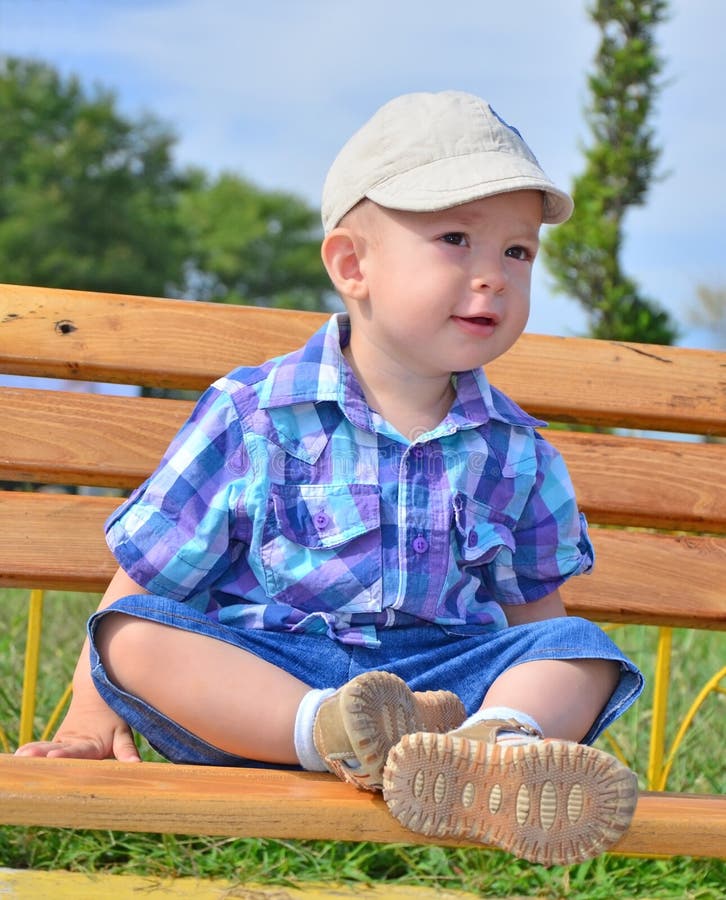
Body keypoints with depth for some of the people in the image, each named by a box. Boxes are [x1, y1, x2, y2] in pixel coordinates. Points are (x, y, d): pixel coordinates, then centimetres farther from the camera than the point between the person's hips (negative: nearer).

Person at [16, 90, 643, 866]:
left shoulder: (516, 453, 11)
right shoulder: (251, 417, 3)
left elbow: (533, 608, 21)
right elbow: (146, 579, 5)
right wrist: (92, 714, 0)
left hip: (441, 673, 2)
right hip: (255, 679, -2)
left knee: (581, 650, -19)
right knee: (133, 638, -27)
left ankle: (501, 740, -51)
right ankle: (334, 736, -47)